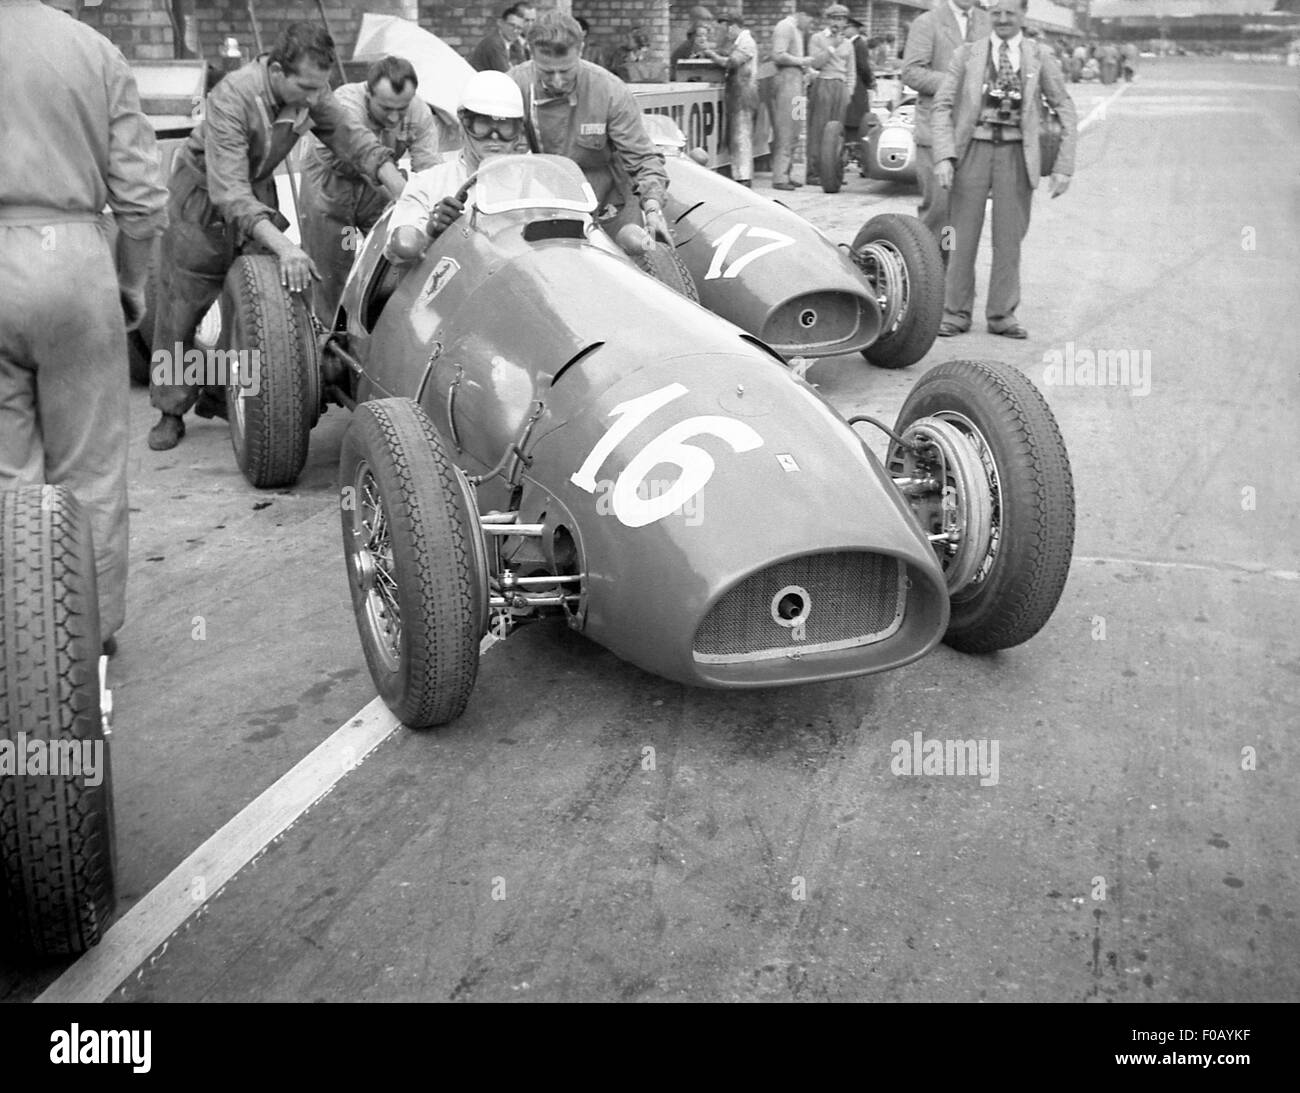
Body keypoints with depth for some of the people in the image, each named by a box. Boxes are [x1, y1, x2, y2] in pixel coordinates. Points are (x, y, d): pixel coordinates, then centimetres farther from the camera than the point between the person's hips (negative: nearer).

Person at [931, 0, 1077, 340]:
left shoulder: (1040, 58, 5)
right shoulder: (967, 54, 5)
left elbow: (1065, 111, 7)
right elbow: (942, 106, 1)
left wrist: (1063, 166, -1)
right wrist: (944, 156, -12)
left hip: (1016, 154, 0)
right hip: (974, 149, 0)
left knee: (1009, 238, 3)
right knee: (962, 234, 1)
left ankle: (1002, 314, 12)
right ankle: (956, 313, 9)